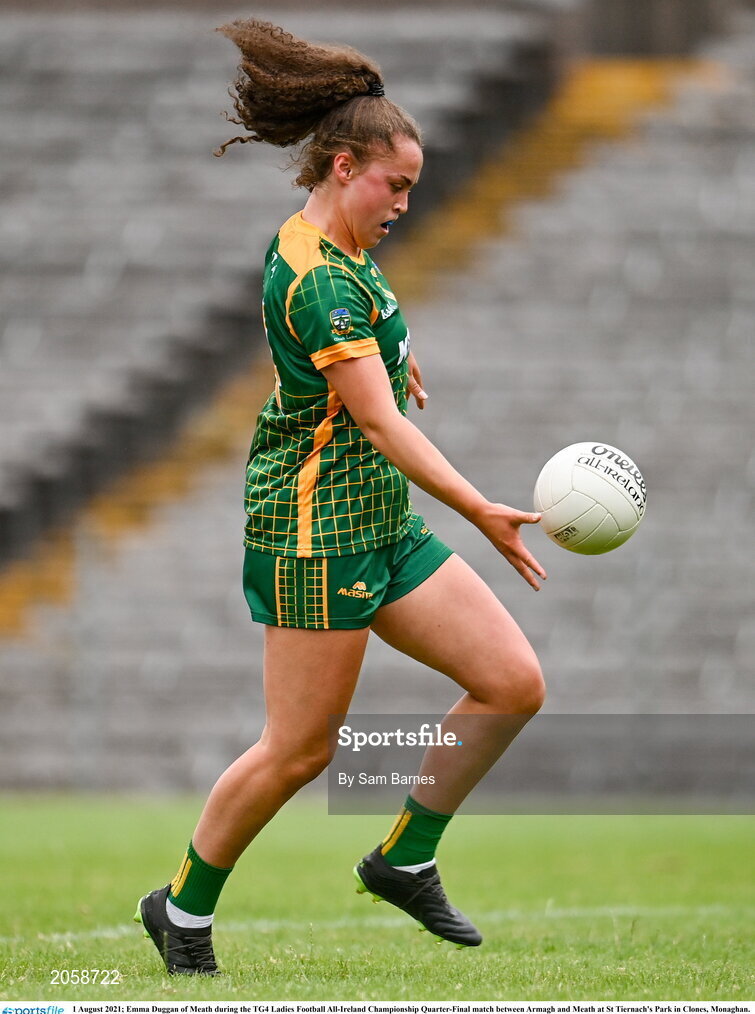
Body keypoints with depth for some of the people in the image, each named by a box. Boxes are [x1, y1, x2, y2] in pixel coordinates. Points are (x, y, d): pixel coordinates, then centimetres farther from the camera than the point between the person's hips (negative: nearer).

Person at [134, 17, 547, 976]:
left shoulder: (330, 243, 8)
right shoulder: (317, 279, -21)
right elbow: (380, 423, -27)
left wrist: (390, 349, 48)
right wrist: (481, 511, -31)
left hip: (381, 523, 10)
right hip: (317, 529, -10)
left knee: (514, 683, 1)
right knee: (299, 751, -3)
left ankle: (405, 858, 13)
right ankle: (182, 908, 16)